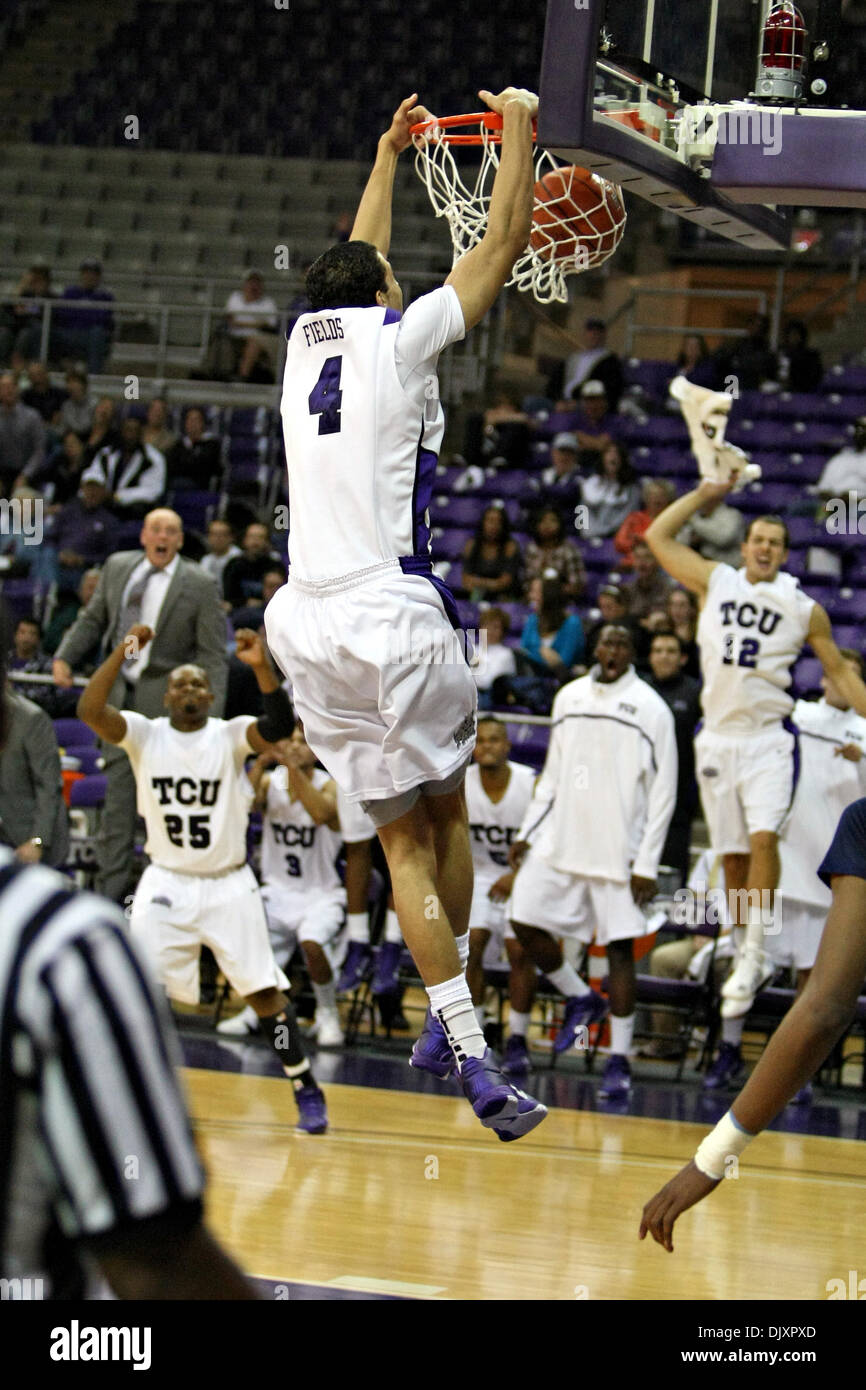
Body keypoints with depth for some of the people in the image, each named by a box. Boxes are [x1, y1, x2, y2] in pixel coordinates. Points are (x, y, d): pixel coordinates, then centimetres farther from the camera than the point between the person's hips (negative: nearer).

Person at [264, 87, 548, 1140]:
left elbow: (356, 263, 37)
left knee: (403, 837, 4)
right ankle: (453, 1023, 12)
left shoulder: (308, 342, 16)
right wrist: (519, 130, 19)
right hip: (391, 616, -5)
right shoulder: (398, 338, 0)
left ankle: (466, 1048, -5)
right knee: (445, 812, 13)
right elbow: (502, 244, 7)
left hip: (306, 621, 5)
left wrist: (389, 152, 49)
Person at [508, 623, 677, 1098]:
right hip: (560, 840, 5)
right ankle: (581, 1000, 23)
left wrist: (647, 863, -12)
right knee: (526, 921, 1)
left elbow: (663, 792, -7)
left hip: (618, 849, -5)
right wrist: (526, 831, 11)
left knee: (619, 948, -5)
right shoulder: (569, 698, 10)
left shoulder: (650, 708, -6)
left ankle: (619, 1060, 0)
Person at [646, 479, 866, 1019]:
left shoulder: (804, 609, 3)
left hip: (769, 738, -2)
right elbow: (659, 536, 10)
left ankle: (755, 951, -18)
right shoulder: (716, 582, 8)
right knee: (733, 853, 5)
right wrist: (707, 493, 8)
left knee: (763, 837, -21)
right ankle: (751, 961, 15)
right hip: (719, 737, 2)